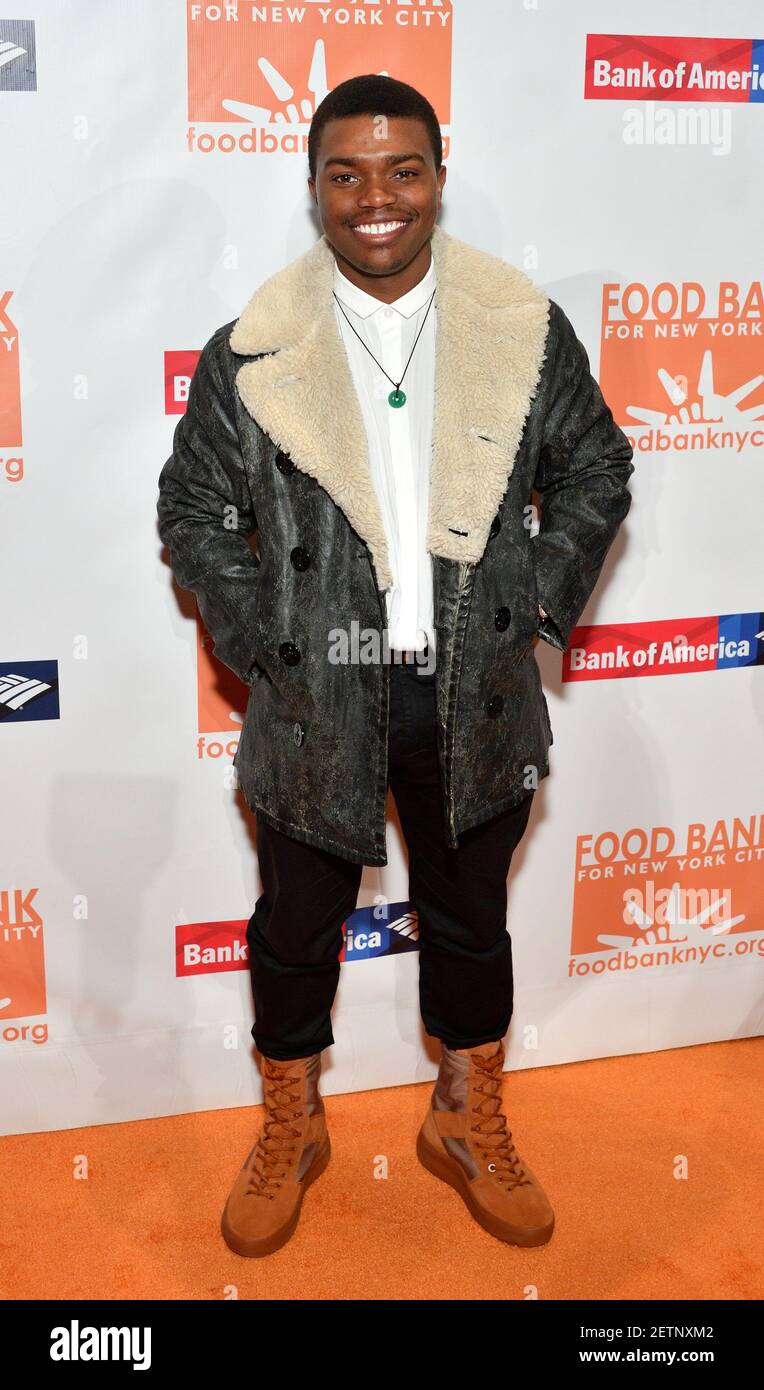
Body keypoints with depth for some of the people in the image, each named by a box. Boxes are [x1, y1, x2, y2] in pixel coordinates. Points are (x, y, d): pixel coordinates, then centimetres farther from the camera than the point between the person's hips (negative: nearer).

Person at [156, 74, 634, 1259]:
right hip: (315, 707, -1)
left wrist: (535, 612, -3)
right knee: (297, 926, 16)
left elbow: (595, 472, 5)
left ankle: (470, 1125, 43)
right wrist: (262, 643, -8)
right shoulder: (254, 349, -8)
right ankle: (290, 1132, 41)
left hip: (477, 703, 1)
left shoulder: (525, 328, -5)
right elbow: (194, 509, 0)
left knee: (470, 921, 18)